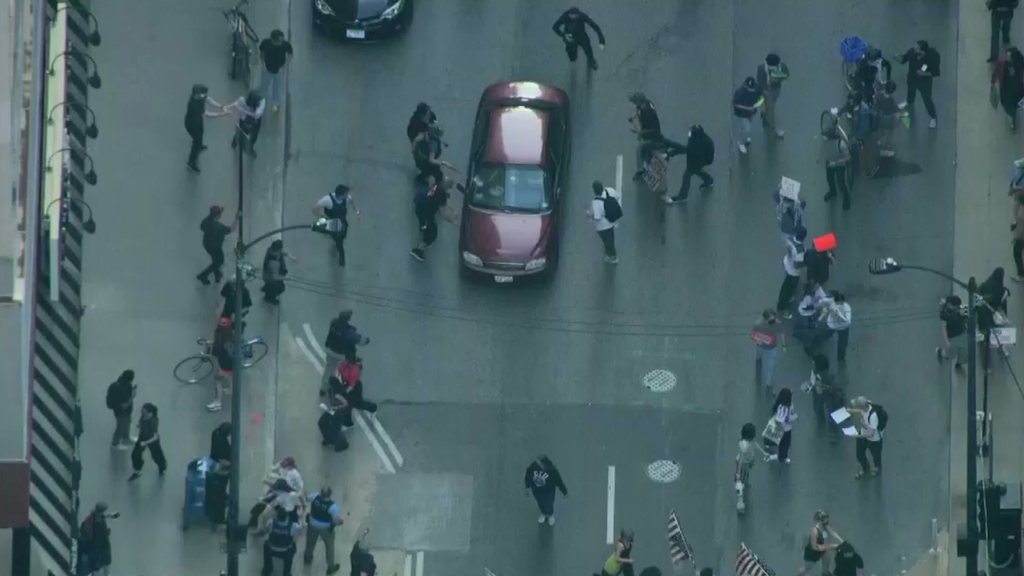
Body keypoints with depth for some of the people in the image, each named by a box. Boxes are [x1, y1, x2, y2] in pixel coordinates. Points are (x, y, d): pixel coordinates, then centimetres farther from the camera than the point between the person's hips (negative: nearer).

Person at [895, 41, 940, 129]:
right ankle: (909, 102, 70)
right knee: (910, 91, 34)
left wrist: (925, 74, -36)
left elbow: (936, 73, -22)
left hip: (924, 82, -5)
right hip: (911, 78, 5)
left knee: (927, 99, 9)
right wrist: (899, 58, -36)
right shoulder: (912, 52, -28)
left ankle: (933, 118, 34)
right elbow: (903, 59, -12)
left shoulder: (931, 58, -35)